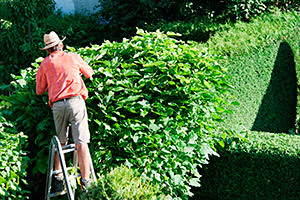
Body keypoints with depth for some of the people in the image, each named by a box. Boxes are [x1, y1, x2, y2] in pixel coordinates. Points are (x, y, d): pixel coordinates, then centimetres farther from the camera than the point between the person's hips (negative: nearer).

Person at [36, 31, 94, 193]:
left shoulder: (45, 64, 14)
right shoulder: (72, 57, 13)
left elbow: (39, 91, 20)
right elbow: (89, 73, 29)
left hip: (57, 105, 2)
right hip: (76, 102, -2)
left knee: (60, 143, 16)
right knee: (81, 143, -8)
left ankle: (59, 180, 17)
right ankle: (86, 183, -14)